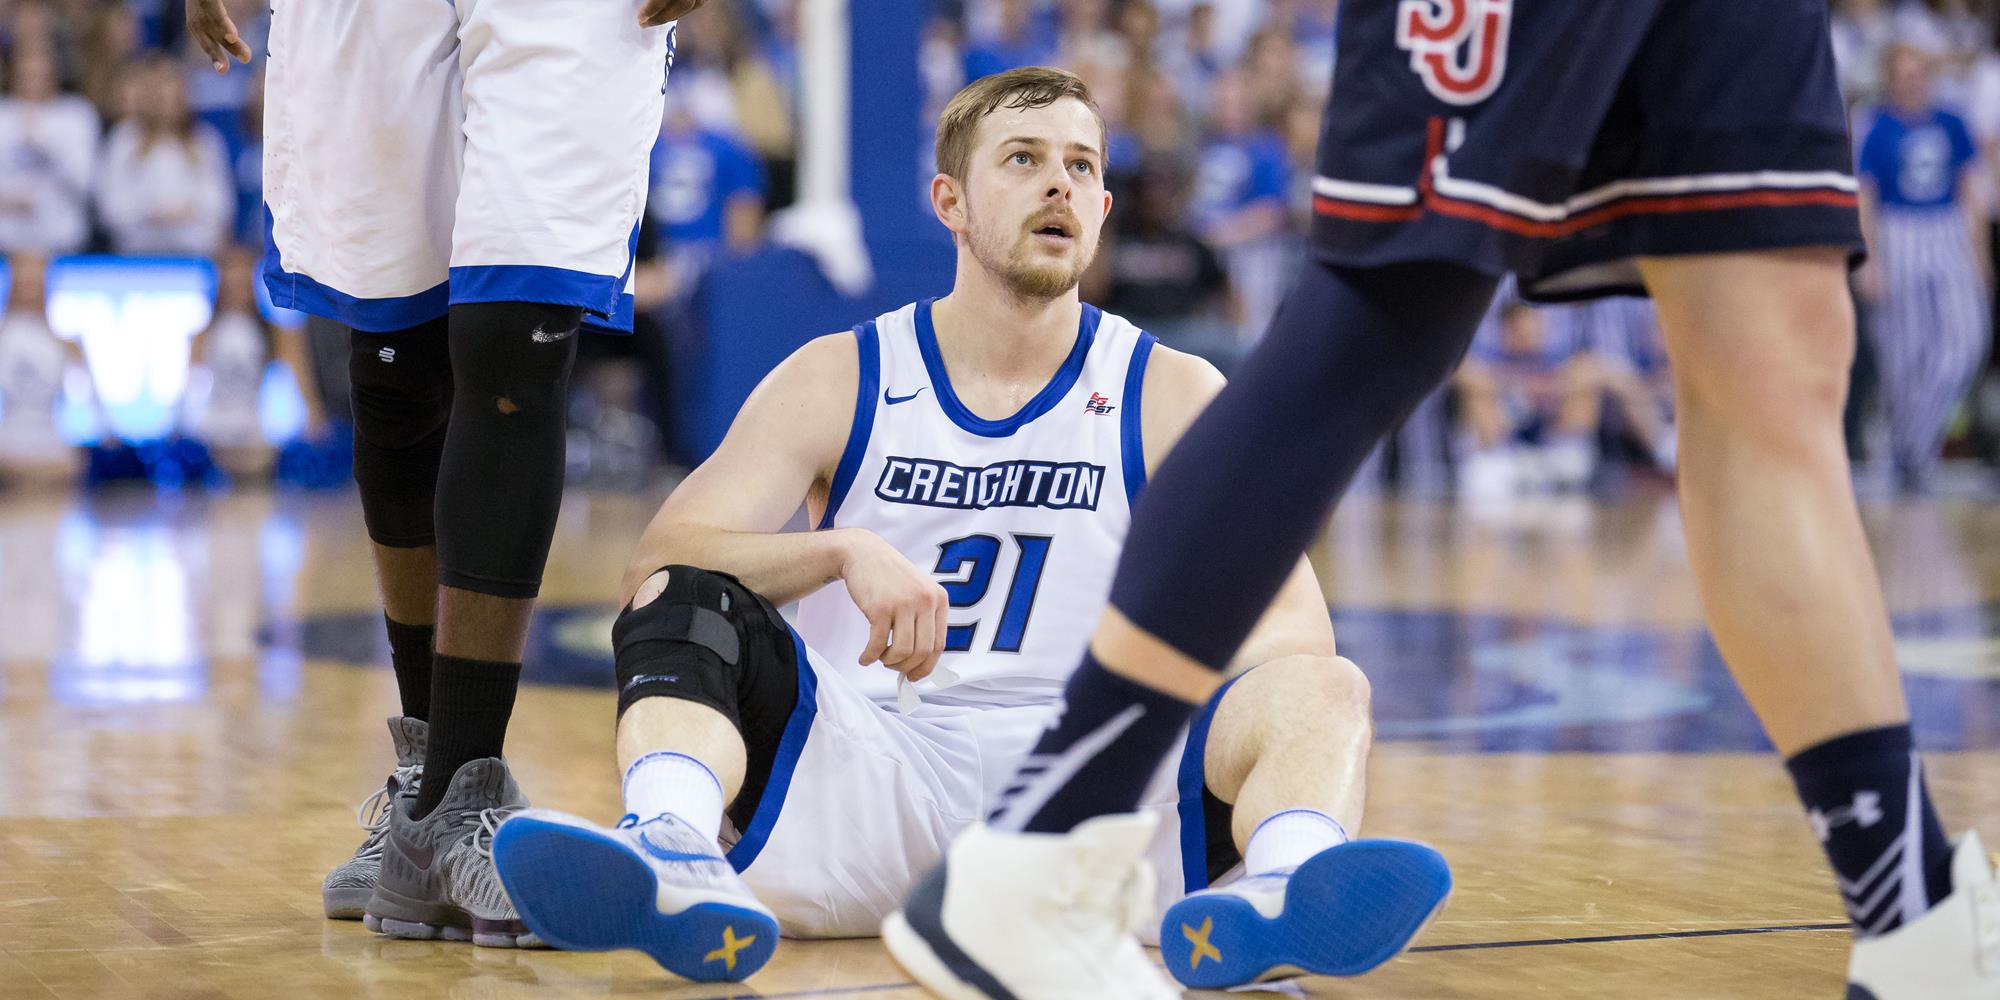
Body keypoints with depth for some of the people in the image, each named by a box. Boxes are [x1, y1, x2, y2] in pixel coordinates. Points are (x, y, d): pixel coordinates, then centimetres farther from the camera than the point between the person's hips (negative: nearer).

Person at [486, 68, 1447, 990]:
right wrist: (842, 551, -23)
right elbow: (654, 565, -4)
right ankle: (675, 861, -51)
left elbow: (1294, 619, -4)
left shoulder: (1173, 398, 8)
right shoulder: (839, 380, 9)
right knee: (682, 603, -21)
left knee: (1322, 686, -24)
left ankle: (1285, 883, -58)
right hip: (863, 773, 0)